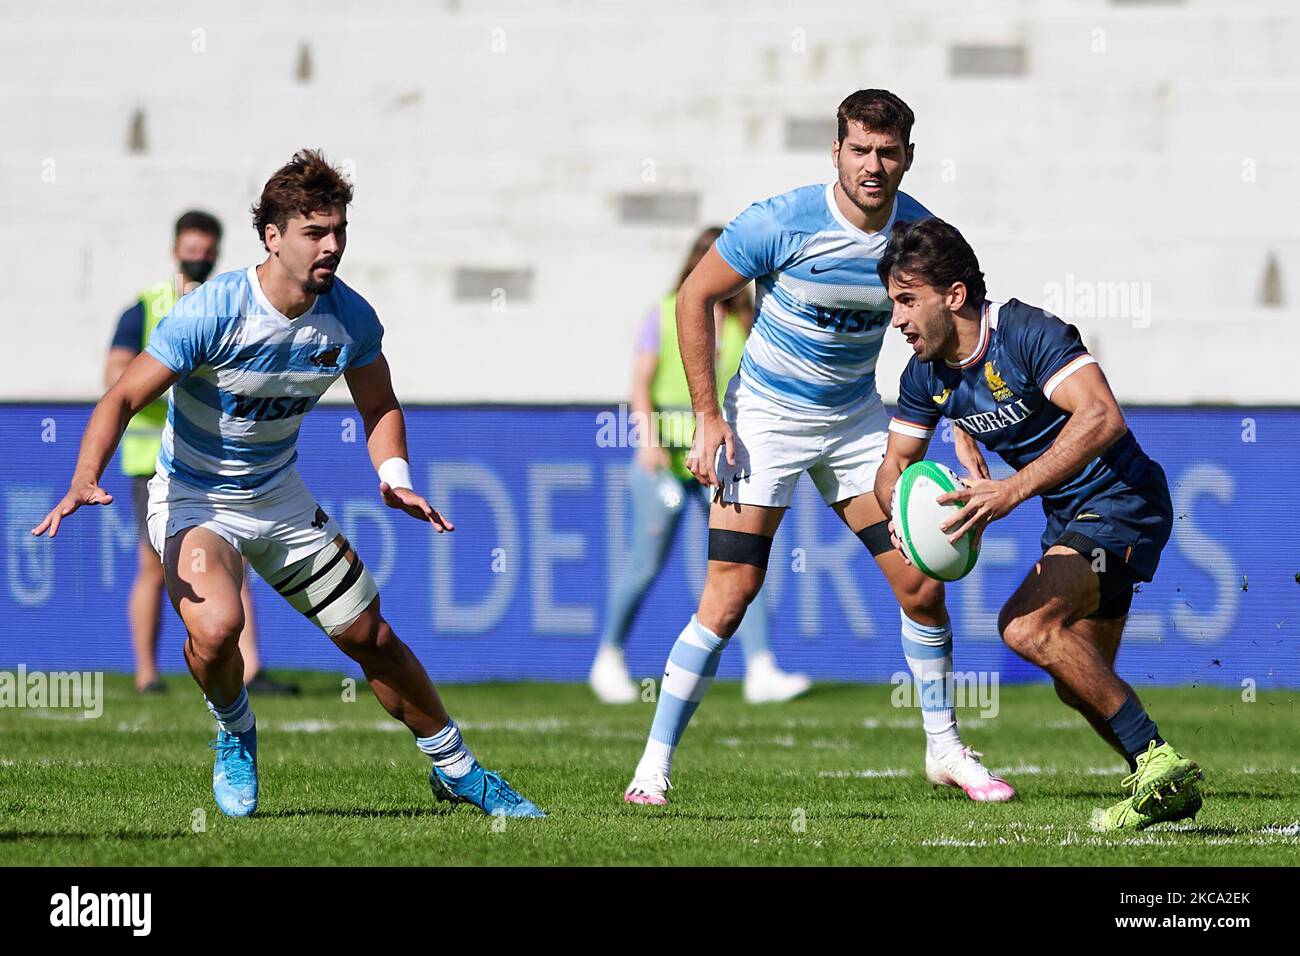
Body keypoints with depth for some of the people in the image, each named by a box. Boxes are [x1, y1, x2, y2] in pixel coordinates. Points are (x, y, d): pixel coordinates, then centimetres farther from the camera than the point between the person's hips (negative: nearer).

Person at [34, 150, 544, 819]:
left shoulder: (350, 319, -11)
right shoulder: (213, 312, -26)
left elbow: (378, 405, 8)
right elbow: (124, 397, -24)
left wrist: (393, 478, -12)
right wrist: (86, 479, -41)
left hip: (280, 499, 5)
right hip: (193, 499, -5)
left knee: (371, 637, 8)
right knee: (216, 626, -32)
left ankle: (455, 769, 29)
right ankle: (234, 733, 1)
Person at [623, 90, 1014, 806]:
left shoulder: (921, 234, -8)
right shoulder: (781, 223, -21)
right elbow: (695, 295, -10)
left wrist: (963, 436, -1)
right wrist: (708, 416, -12)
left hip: (856, 418, 4)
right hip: (764, 417, -4)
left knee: (921, 585, 0)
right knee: (728, 597, -13)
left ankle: (945, 750, 18)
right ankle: (654, 765, -4)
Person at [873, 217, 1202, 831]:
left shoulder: (1029, 333, -24)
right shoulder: (925, 376, 1)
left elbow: (1101, 417, -37)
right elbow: (895, 463, 11)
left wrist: (1013, 491, -44)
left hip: (1121, 502, -9)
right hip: (1068, 520, 9)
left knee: (1026, 625, -27)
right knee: (1081, 682, 13)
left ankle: (1155, 761, -23)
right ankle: (1169, 788, 30)